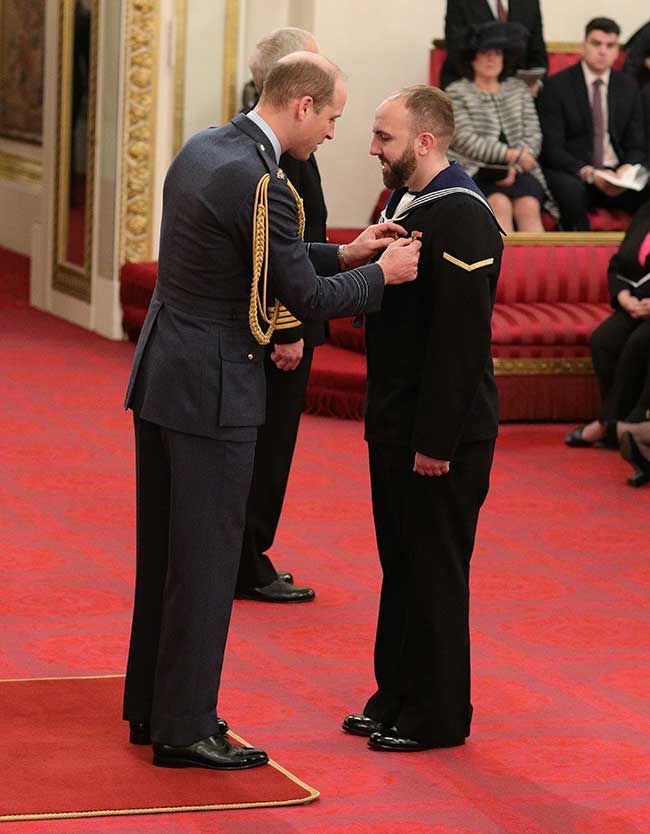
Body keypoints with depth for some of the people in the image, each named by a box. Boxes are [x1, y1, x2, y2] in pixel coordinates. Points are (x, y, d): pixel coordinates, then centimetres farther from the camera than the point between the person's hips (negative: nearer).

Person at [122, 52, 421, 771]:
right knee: (206, 558, -1)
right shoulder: (261, 184, -20)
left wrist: (343, 252, 15)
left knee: (164, 549, 16)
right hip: (211, 390, -9)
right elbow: (306, 297, -14)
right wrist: (382, 275, 0)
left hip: (158, 378, 10)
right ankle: (184, 730, 5)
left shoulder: (199, 151, 9)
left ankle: (151, 709, 26)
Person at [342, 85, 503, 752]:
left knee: (434, 571, 0)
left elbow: (462, 339, -23)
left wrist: (436, 440, -22)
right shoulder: (404, 202, 11)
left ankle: (437, 715, 11)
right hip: (395, 421, 10)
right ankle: (395, 697, 27)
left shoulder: (462, 219, -20)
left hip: (441, 431, -10)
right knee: (400, 564, 16)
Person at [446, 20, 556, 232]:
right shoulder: (456, 92, 6)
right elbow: (466, 140, -7)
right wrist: (511, 154, -16)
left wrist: (515, 166, -9)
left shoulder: (518, 88, 19)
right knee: (500, 204, -32)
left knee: (529, 206, -28)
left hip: (517, 171, 3)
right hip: (475, 173, -3)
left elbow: (534, 135, 10)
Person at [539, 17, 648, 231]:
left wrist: (628, 169, -11)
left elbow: (637, 147, 13)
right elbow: (551, 147, -7)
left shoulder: (628, 87, 12)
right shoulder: (557, 85, -1)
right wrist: (588, 173, -21)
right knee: (572, 190, -37)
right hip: (571, 174, -3)